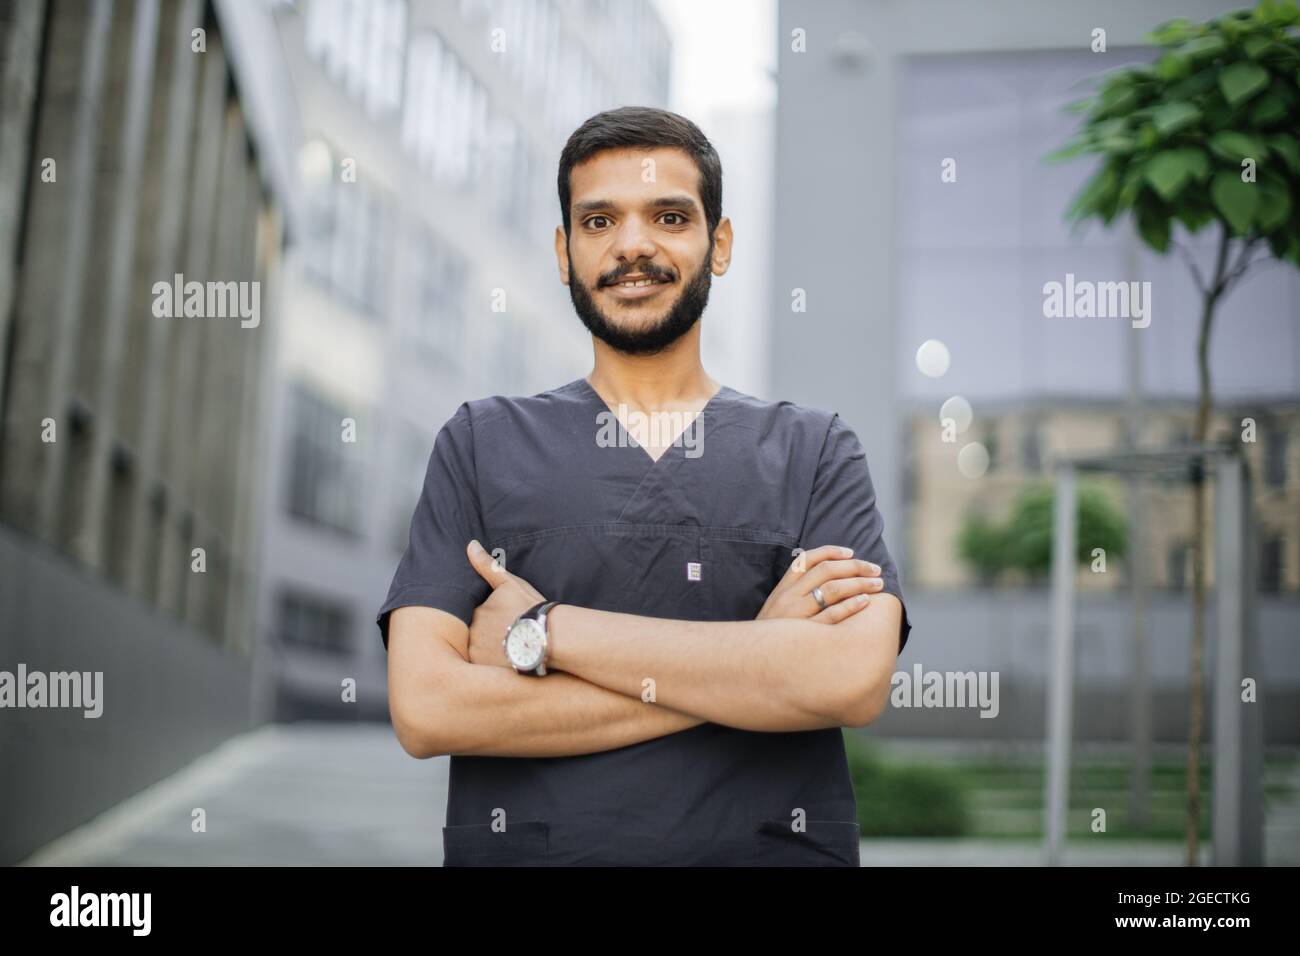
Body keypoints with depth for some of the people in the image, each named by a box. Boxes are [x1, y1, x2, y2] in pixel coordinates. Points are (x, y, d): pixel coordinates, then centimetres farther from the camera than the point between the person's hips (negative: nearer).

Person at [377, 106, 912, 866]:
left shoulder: (814, 451, 0)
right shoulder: (480, 445, 1)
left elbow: (854, 680, -16)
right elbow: (425, 708, -12)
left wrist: (542, 631, -15)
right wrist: (755, 658, -15)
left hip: (769, 844, 1)